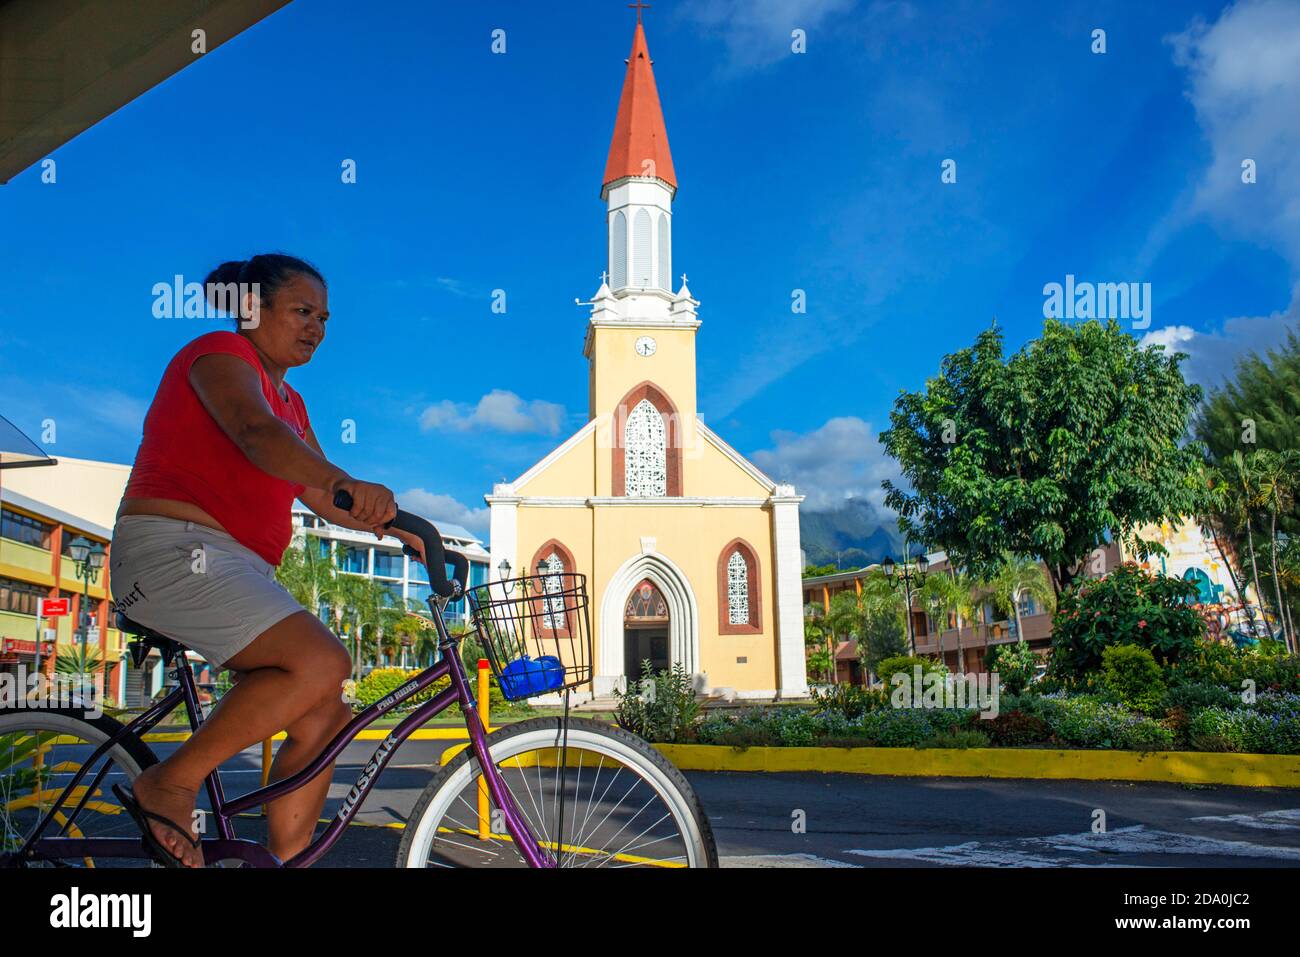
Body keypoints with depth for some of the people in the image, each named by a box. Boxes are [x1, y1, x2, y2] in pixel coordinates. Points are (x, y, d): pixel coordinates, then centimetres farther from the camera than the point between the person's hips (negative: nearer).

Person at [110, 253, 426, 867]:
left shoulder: (289, 402, 23)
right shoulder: (219, 353, -4)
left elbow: (319, 497, 19)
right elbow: (255, 432, -26)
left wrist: (389, 524, 3)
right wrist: (344, 481, -42)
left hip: (237, 570, 9)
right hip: (173, 549, -9)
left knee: (324, 720, -1)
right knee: (321, 662, -27)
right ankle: (168, 787, -13)